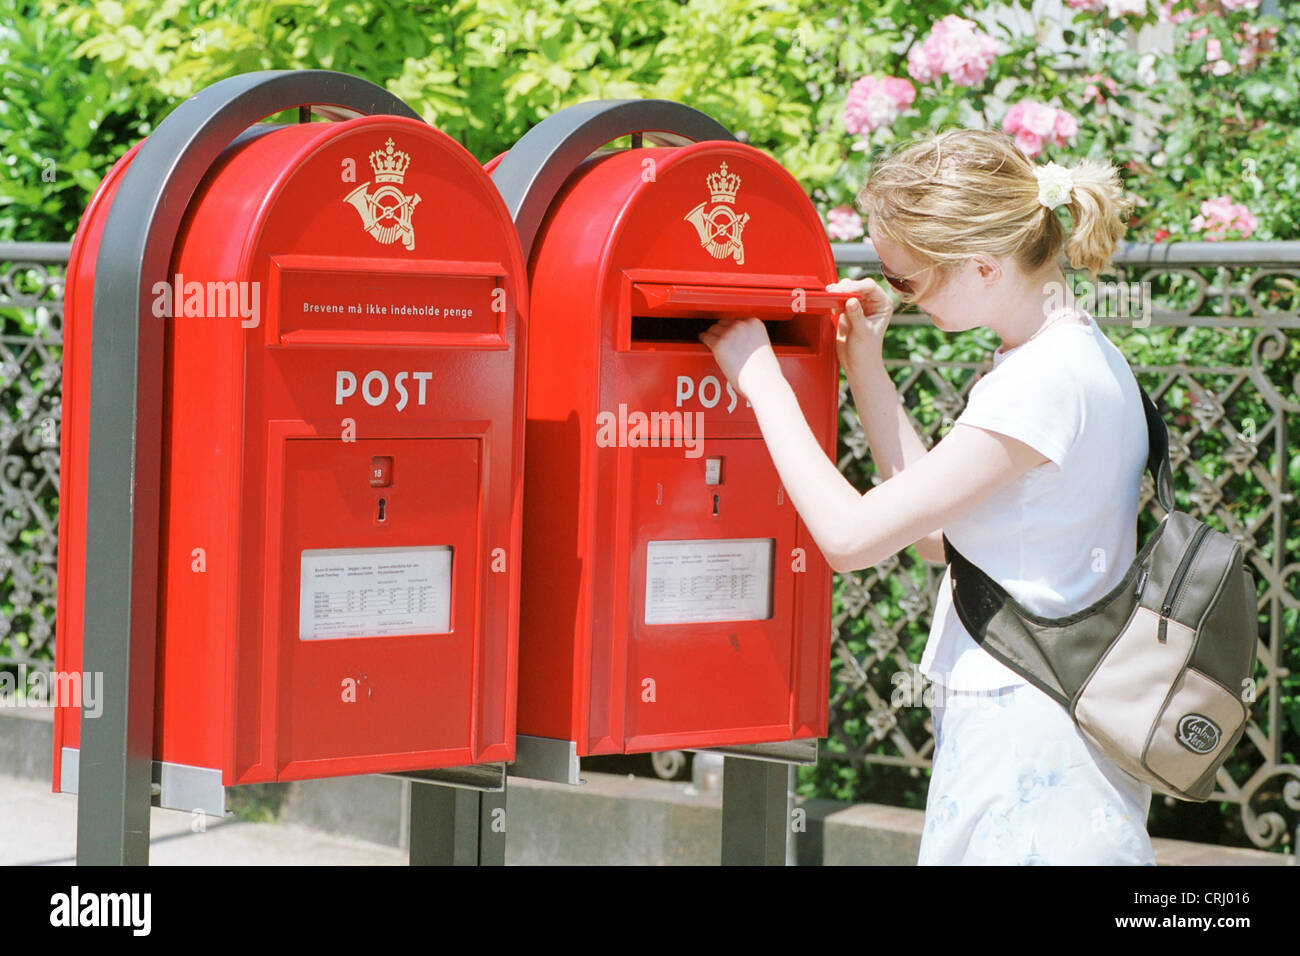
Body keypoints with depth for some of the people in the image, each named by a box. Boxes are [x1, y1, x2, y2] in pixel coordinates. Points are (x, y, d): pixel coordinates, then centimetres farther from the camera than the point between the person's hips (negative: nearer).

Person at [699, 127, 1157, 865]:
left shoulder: (1042, 382, -21)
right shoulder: (1083, 358, 10)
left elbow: (852, 536, -19)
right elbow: (936, 533, 16)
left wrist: (760, 380, -9)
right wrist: (867, 370, 12)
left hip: (1024, 742, -10)